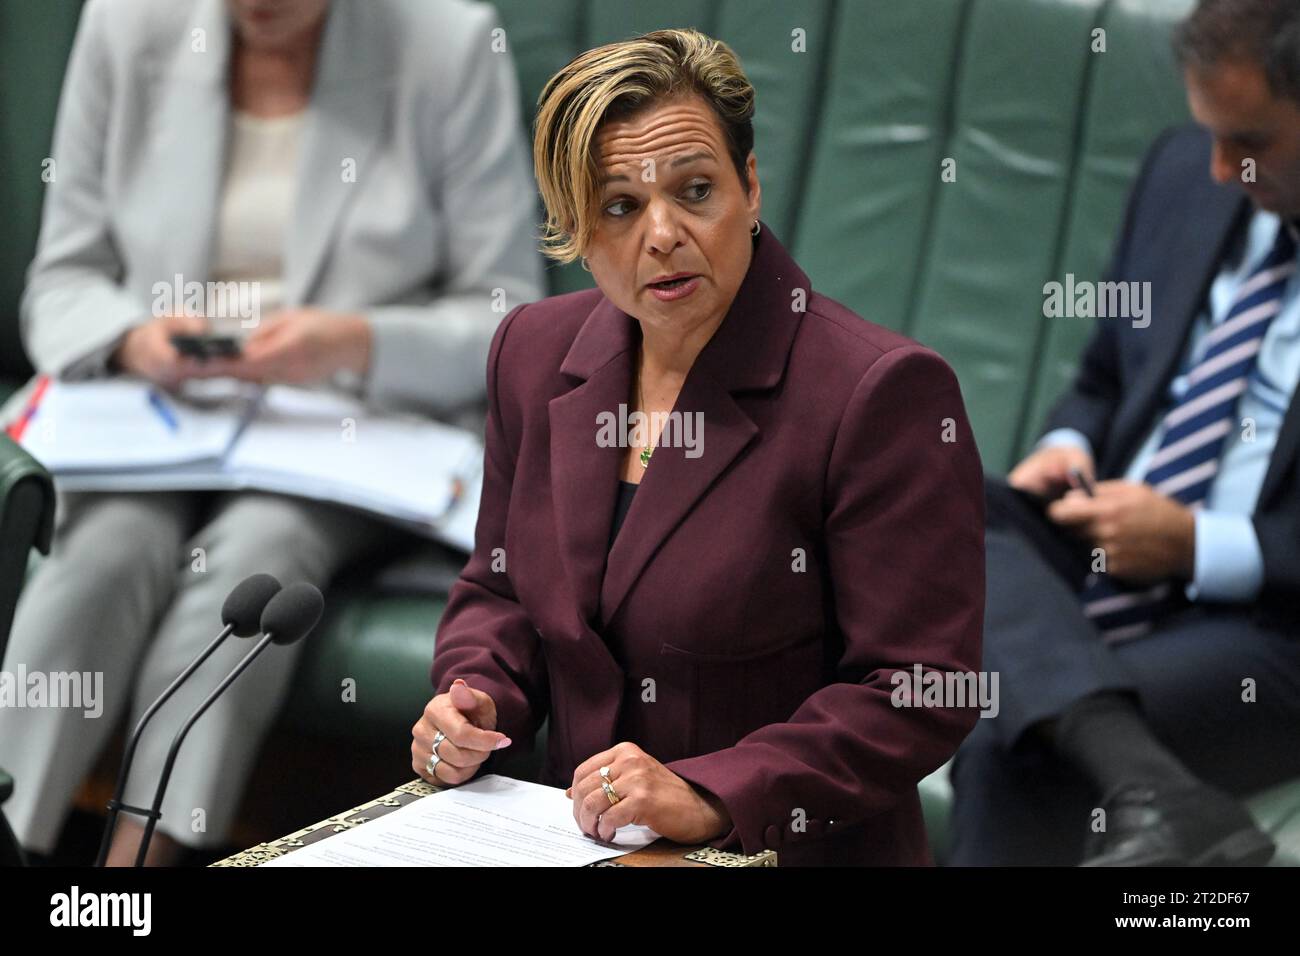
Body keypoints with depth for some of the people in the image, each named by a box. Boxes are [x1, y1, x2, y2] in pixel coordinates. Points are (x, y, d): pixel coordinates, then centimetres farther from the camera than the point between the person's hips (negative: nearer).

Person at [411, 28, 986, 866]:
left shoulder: (883, 392, -11)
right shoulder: (536, 354, 9)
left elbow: (917, 691, -12)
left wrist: (708, 796, -18)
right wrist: (476, 700, 2)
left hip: (796, 855, -5)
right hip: (584, 845, 5)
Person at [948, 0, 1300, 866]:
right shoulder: (1185, 176, 8)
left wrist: (1198, 546, -17)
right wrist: (1068, 448, -1)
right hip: (1100, 564, 7)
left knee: (1012, 755, -29)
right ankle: (1153, 787, -41)